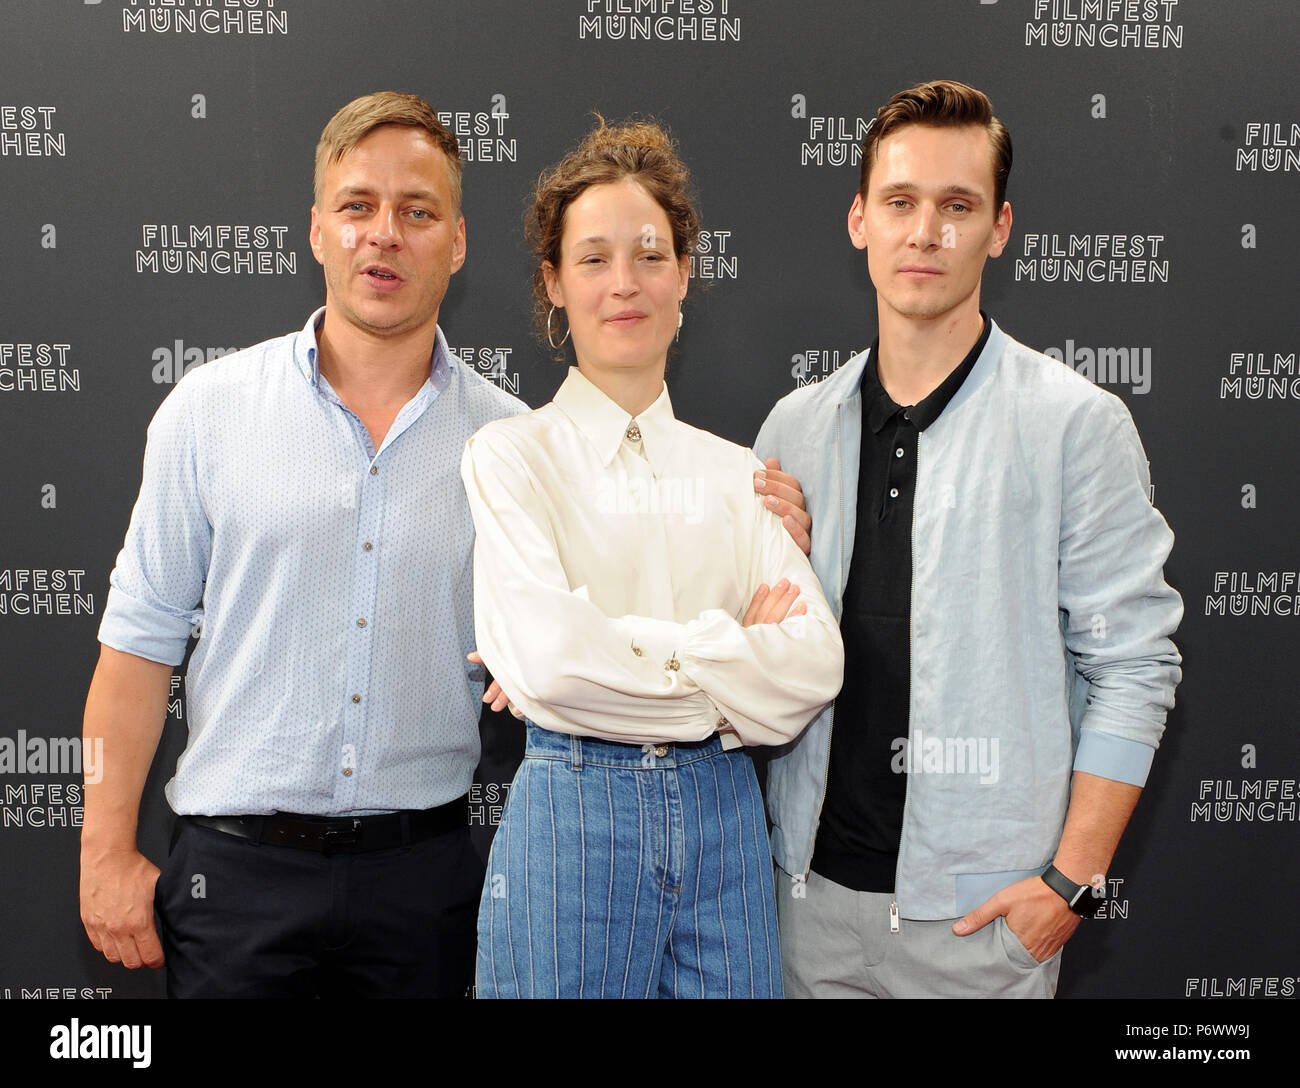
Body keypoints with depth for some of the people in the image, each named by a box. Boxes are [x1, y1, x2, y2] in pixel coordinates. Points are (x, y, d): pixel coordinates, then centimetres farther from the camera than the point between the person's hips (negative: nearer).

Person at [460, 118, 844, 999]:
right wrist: (734, 653, -8)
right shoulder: (512, 454, -3)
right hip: (573, 816, -3)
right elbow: (548, 656, -18)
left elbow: (817, 663, -4)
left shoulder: (738, 472, 8)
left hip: (724, 817, 4)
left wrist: (630, 653, -13)